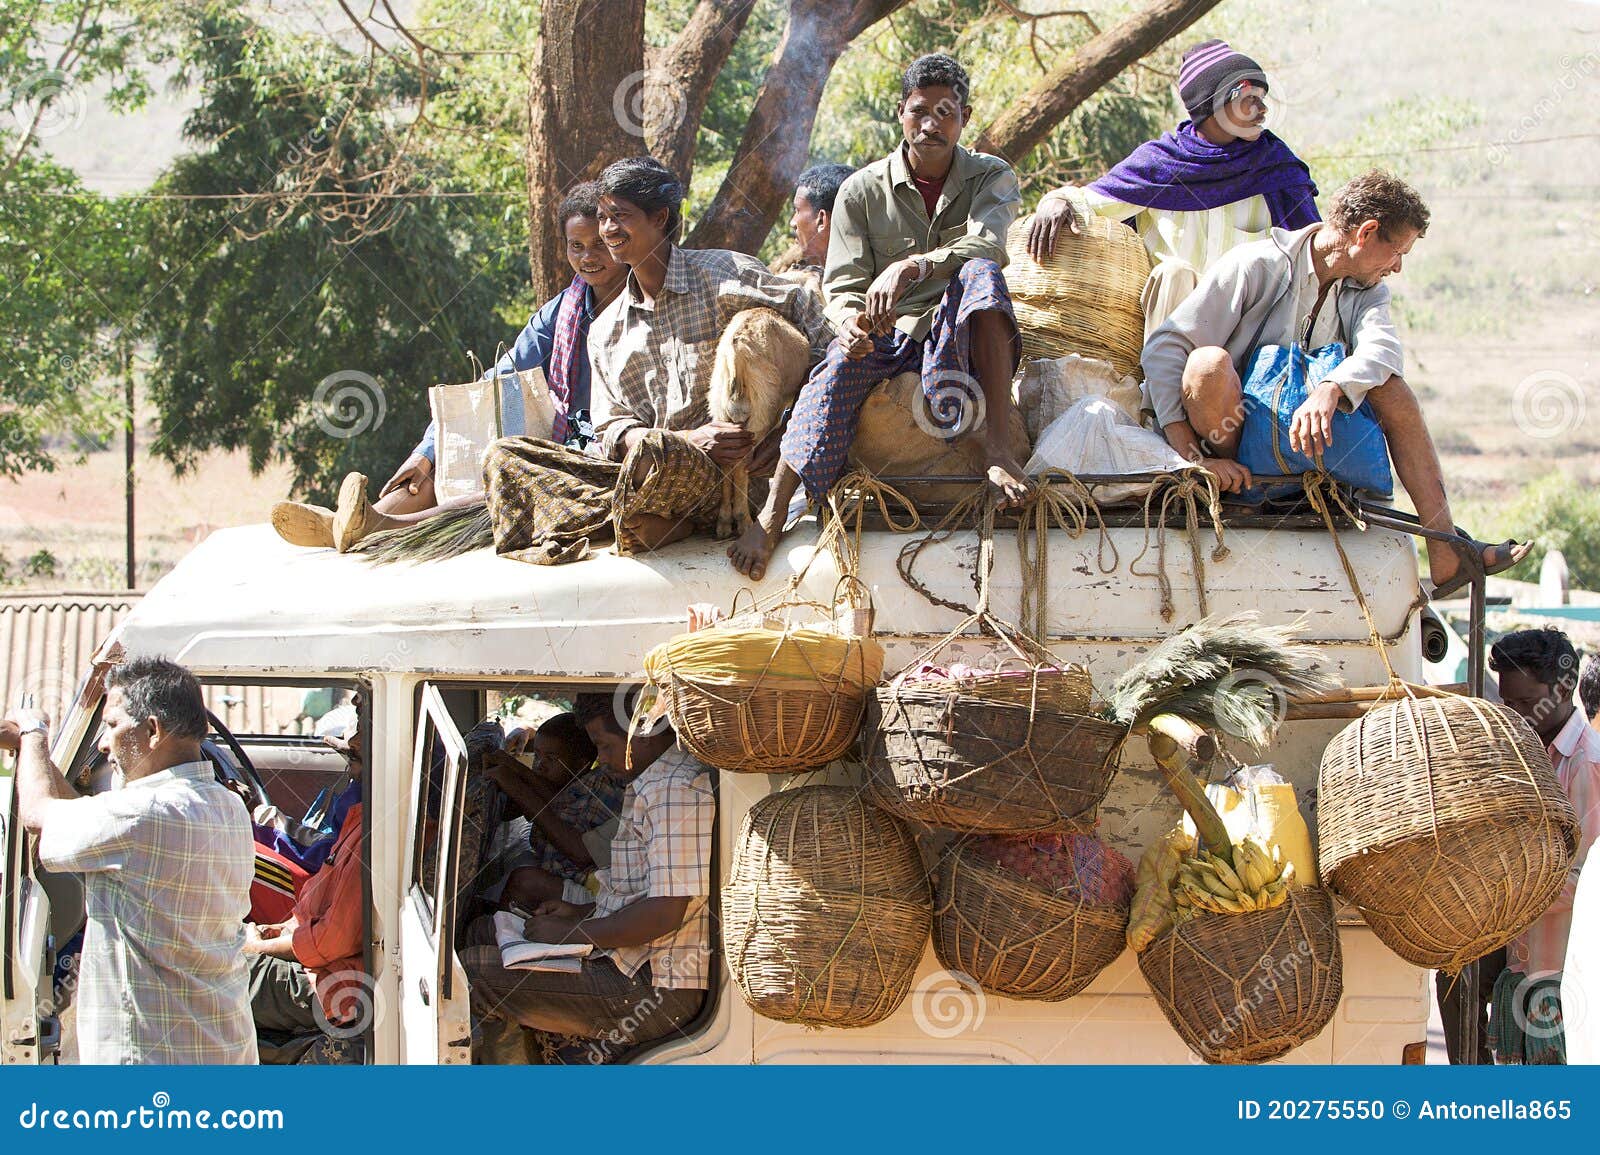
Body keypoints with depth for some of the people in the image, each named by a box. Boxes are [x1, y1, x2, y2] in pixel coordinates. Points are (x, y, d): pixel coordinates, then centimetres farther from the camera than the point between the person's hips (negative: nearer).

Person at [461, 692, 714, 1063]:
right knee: (483, 933, 20)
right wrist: (584, 911, 12)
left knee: (475, 973, -16)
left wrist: (572, 933, -15)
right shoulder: (649, 785, 15)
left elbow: (667, 912, -26)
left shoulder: (679, 790, -20)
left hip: (656, 989, -12)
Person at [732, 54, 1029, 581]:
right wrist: (850, 322, -26)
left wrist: (908, 267, -36)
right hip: (886, 338, 1)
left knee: (979, 273, -33)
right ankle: (771, 514, -43)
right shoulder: (863, 191, 8)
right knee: (840, 366, -34)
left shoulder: (992, 177, 5)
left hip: (964, 339, -1)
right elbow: (842, 286, 0)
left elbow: (987, 243, -18)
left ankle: (1000, 450, -45)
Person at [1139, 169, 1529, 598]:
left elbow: (1382, 348, -16)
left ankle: (1447, 557, -16)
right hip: (1225, 436, -6)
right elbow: (1163, 349, -19)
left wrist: (1328, 390, -39)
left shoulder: (1365, 290, 9)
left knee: (1388, 387, -11)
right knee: (1210, 362, -34)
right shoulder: (1255, 265, -10)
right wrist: (1194, 457, -30)